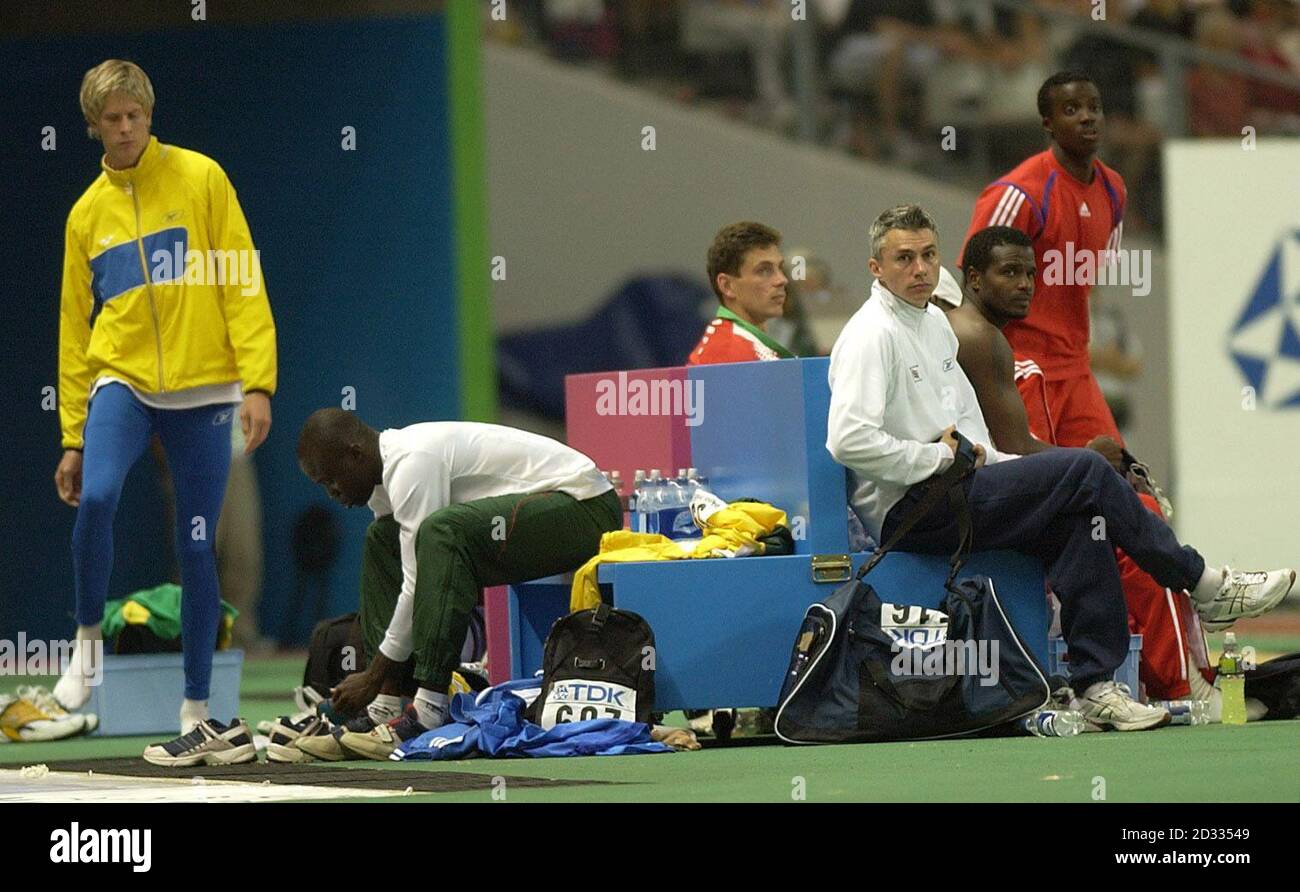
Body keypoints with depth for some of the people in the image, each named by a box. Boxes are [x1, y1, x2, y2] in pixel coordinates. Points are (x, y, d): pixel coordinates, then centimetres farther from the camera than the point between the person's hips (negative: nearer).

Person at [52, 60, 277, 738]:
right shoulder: (87, 213, 11)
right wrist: (73, 436, 13)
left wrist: (257, 383, -11)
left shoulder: (200, 180, 1)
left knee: (197, 549, 1)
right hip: (122, 381, 1)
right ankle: (88, 635, -3)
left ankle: (196, 703, 12)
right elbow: (76, 328, 15)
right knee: (96, 497, -26)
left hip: (201, 390, -1)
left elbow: (244, 287, -2)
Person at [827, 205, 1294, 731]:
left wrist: (987, 460, 9)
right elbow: (848, 440, -24)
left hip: (951, 491, 9)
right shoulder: (871, 336, -12)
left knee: (1082, 521, -12)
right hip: (910, 512, -9)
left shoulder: (934, 323, 19)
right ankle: (1202, 585, -3)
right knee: (1084, 472, -16)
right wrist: (939, 457, -17)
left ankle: (1095, 684, -14)